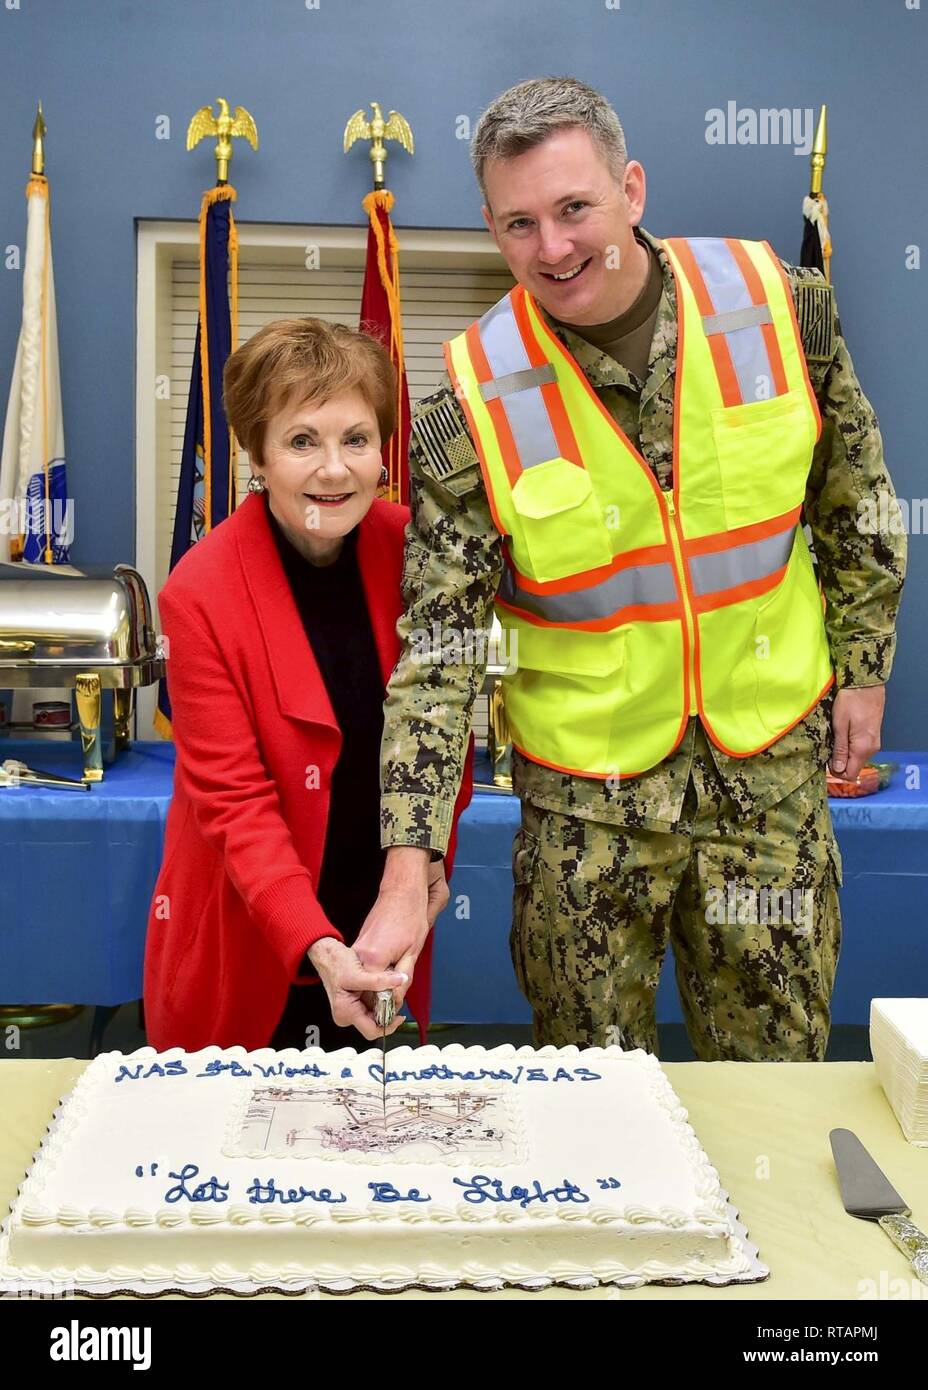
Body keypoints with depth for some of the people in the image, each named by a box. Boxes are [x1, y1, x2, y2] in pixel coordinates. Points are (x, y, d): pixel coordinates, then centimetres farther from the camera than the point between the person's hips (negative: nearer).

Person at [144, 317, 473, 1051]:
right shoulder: (201, 593, -21)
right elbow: (234, 799, -21)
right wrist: (317, 949, -31)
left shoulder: (414, 548, -11)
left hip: (384, 916, 3)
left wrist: (435, 848, -5)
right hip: (250, 937, -3)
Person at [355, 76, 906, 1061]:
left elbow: (854, 499, 8)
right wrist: (407, 868, -21)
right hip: (587, 792, -1)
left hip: (770, 766, 2)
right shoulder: (475, 403, -15)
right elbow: (437, 652, -15)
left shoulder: (778, 304, -8)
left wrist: (862, 666, 9)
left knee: (777, 1068, 17)